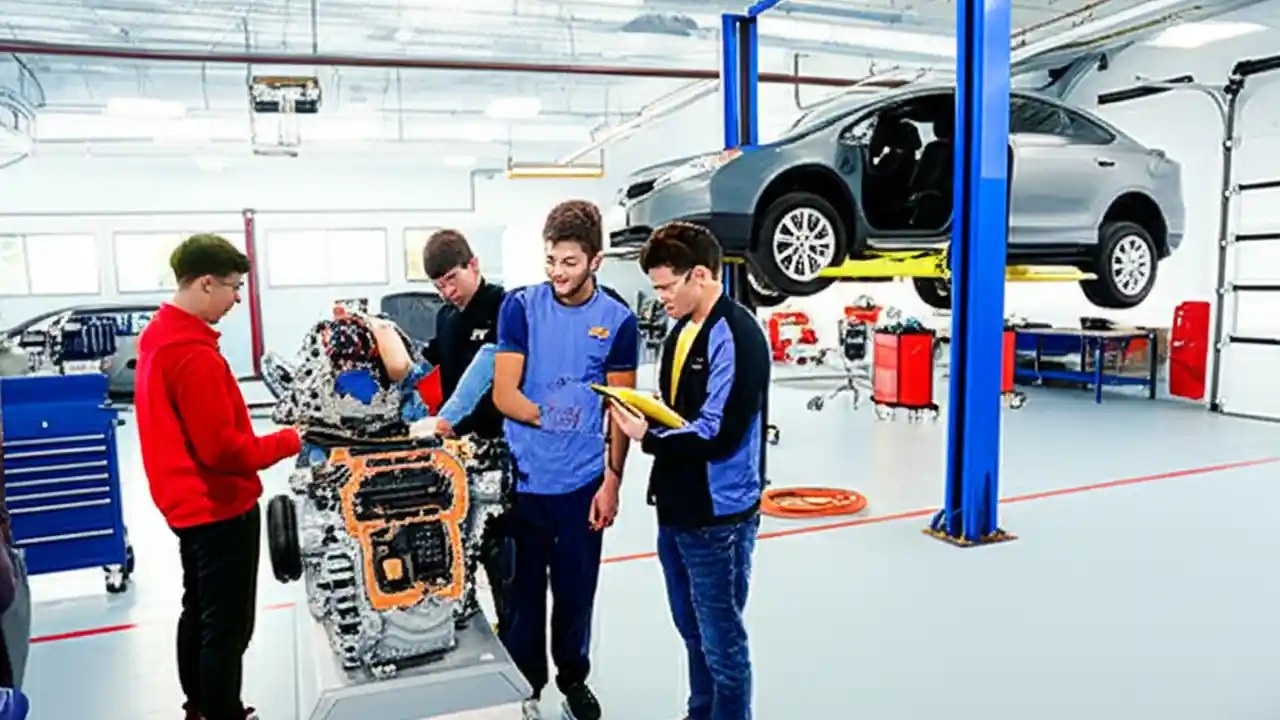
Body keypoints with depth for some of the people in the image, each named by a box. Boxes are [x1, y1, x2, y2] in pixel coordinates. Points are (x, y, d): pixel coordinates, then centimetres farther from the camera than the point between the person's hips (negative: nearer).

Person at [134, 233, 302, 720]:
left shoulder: (158, 337, 6)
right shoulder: (195, 356, -25)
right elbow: (223, 450, -25)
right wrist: (288, 441, -14)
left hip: (188, 502, 10)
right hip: (218, 507, -10)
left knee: (199, 611, 22)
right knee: (228, 627, 2)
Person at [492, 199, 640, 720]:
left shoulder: (618, 321, -3)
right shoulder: (520, 307, -4)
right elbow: (504, 395, -7)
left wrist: (612, 480, -4)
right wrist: (556, 417, -16)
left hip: (584, 482, 1)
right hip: (523, 479, 0)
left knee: (576, 589, 14)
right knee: (522, 589, 11)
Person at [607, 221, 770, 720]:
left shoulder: (736, 336, -19)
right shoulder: (682, 330, 10)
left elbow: (719, 435, -24)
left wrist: (648, 437, -17)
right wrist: (643, 415, -3)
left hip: (718, 515, -9)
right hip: (676, 507, 9)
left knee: (722, 641, 7)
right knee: (693, 632, 23)